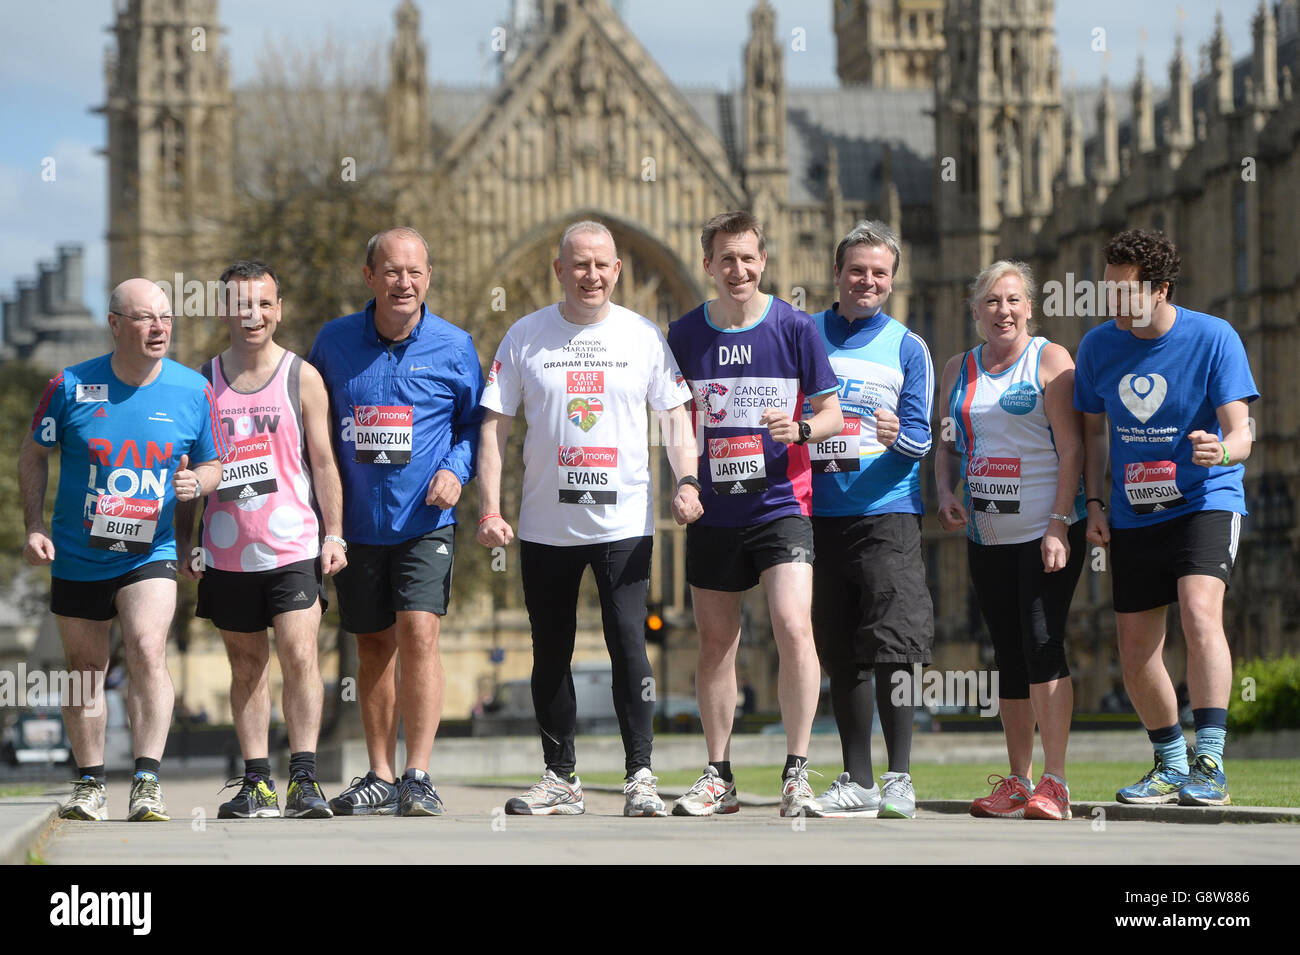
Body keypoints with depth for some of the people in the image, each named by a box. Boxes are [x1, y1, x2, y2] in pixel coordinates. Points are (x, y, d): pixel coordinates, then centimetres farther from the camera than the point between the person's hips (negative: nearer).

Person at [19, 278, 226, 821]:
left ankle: (147, 782, -18)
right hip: (76, 557, 1)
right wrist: (34, 527, -4)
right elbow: (33, 455, 5)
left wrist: (196, 483, -15)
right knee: (85, 669, 10)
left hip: (150, 554, -1)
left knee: (148, 652, -21)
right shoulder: (71, 386, -7)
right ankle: (90, 786, 25)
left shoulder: (192, 391, -4)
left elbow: (214, 463, 8)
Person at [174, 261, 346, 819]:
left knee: (299, 654, -13)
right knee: (245, 664, 7)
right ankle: (256, 782, 13)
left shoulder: (301, 377, 4)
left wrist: (334, 535, -3)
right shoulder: (203, 381, 8)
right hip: (226, 553, 2)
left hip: (292, 547, -2)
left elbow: (323, 462, 4)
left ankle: (303, 778, -12)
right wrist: (181, 542, 8)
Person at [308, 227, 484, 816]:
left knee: (418, 632, -16)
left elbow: (475, 422, 9)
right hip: (357, 520, 2)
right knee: (373, 645, 9)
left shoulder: (453, 347, -2)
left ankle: (418, 775, -15)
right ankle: (381, 777, 18)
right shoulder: (334, 342, 2)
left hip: (424, 520, -2)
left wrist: (456, 469, -9)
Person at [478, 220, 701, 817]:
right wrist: (489, 508, -5)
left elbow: (676, 416, 7)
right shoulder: (525, 336, 4)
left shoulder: (643, 336, 4)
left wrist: (686, 482, -10)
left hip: (623, 522, -1)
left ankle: (640, 775, -5)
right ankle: (560, 778, 17)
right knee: (550, 652, 7)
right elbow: (494, 426, 3)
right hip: (545, 524, 2)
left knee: (628, 642, -11)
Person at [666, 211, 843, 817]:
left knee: (793, 629, -17)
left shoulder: (794, 327, -1)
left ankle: (797, 771, -8)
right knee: (715, 644, 7)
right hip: (712, 511, 3)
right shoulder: (684, 335, 6)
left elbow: (831, 411, 3)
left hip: (780, 504, -3)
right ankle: (718, 776, 18)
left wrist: (801, 429, -17)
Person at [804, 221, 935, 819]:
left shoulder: (907, 348, 8)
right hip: (820, 514, 2)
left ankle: (899, 779, -7)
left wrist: (897, 436, -18)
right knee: (840, 652, 5)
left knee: (893, 646, -11)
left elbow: (920, 437, 2)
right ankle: (857, 781, 11)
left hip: (887, 510, -2)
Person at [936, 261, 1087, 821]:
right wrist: (945, 495, 1)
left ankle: (1054, 784, -14)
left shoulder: (1050, 360, -3)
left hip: (1046, 530, -6)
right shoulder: (958, 371, 14)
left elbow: (1071, 449, -8)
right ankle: (1017, 784, 12)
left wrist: (1059, 526, -16)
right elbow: (948, 445, 21)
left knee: (1043, 643, -14)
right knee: (1009, 654, 8)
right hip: (987, 537, 6)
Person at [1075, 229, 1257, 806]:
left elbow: (1240, 434, -13)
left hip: (1205, 502, -5)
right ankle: (1171, 766, 28)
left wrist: (1220, 450, -36)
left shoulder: (1213, 339, -11)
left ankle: (1209, 767, -31)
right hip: (1132, 516, 5)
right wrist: (1093, 504, 4)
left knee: (1199, 613, -28)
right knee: (1135, 652, 7)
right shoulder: (1098, 346, 1)